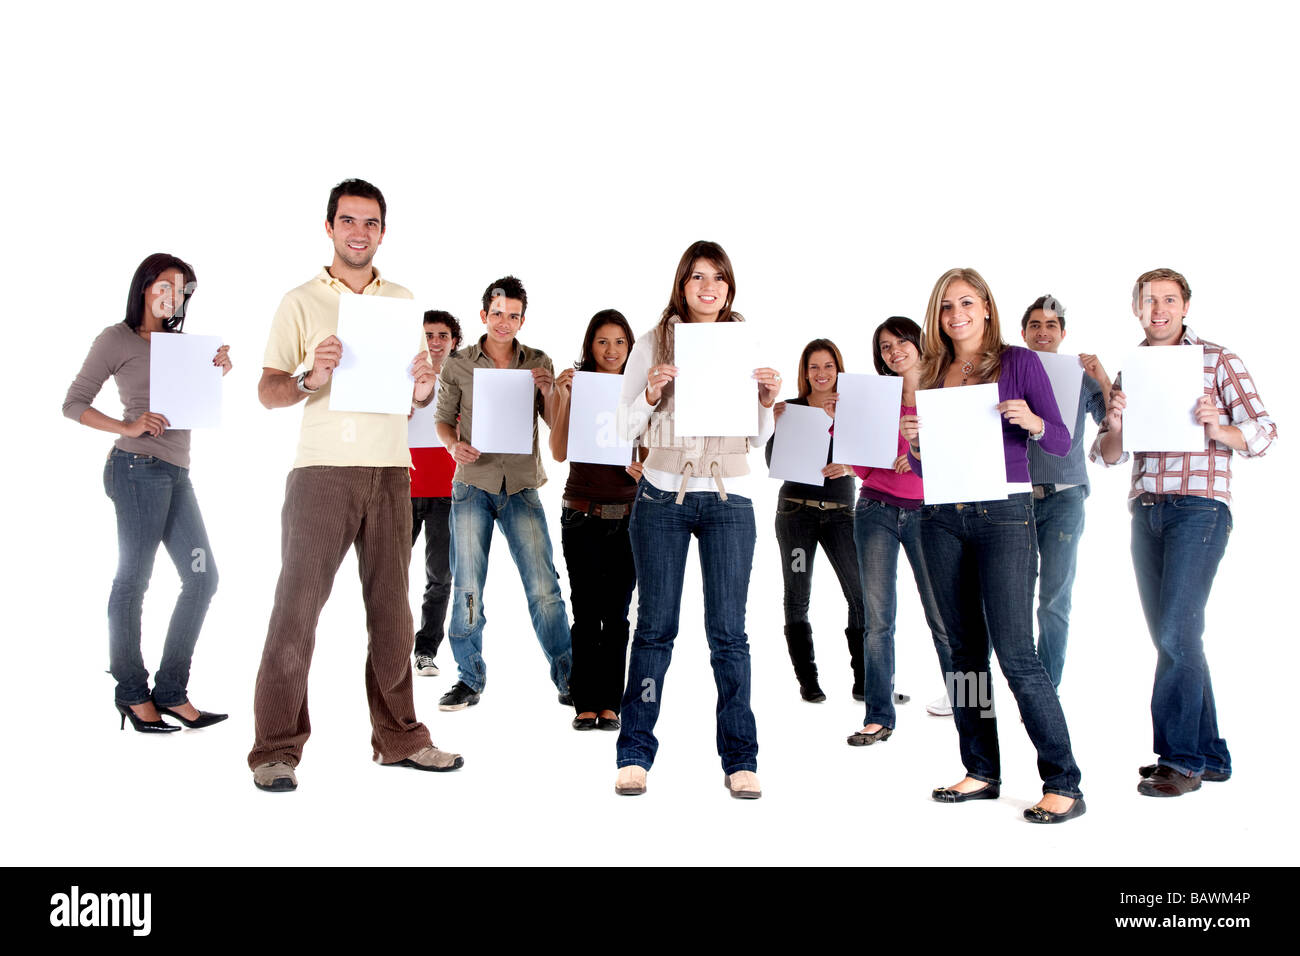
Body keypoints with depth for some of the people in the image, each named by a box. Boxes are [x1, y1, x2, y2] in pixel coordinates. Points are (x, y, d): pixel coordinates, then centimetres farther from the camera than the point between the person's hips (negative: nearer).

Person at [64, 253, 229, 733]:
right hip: (140, 468, -8)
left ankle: (171, 692, 11)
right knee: (133, 579, -1)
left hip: (176, 473, 8)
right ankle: (132, 693, 10)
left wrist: (217, 373, 5)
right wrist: (128, 428, -16)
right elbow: (74, 404, -2)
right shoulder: (117, 339, 1)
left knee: (202, 577, 4)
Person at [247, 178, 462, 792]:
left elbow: (419, 394, 17)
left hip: (391, 470, 3)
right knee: (298, 604, -4)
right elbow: (267, 391, 1)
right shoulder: (301, 302, 7)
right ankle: (276, 749, 4)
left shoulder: (403, 301, 16)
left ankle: (400, 738, 15)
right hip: (322, 468, -3)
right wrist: (309, 377, -19)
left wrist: (423, 389, -6)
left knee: (391, 606, 6)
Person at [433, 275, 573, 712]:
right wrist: (454, 444, -10)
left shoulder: (538, 363, 8)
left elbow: (558, 426, 8)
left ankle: (567, 680, 7)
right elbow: (444, 418, 11)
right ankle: (469, 679, 15)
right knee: (467, 587, 1)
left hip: (522, 486, 0)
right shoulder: (459, 365, 6)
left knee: (544, 587, -4)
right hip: (473, 484, 0)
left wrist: (548, 390, -10)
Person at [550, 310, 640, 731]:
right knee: (586, 614, 1)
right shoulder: (577, 386, 2)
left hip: (627, 517, 1)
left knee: (617, 615, 4)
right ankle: (585, 704, 11)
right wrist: (563, 398, -15)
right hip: (582, 515, -1)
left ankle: (609, 704, 14)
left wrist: (644, 468, -13)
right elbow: (559, 452, -7)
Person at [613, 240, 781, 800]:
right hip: (663, 494, -1)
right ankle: (635, 754, 13)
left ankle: (740, 759, 10)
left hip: (729, 498, 1)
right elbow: (627, 428, 4)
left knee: (728, 629, 0)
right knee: (654, 624, 2)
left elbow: (758, 438, 13)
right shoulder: (653, 344, 5)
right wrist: (652, 392, -14)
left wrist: (768, 401, -6)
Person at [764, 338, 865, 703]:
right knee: (797, 597, 2)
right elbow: (773, 462, -1)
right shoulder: (790, 408, 5)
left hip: (840, 512, 0)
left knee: (863, 593, -9)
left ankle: (865, 680, 1)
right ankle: (807, 680, 13)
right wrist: (777, 425, -14)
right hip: (796, 509, 0)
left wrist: (849, 467, -18)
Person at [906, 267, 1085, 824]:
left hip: (1003, 515, -5)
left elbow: (1061, 444, -1)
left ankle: (1063, 784, 3)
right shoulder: (934, 374, 12)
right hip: (942, 517, 5)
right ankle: (981, 772, 20)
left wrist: (1032, 421, -20)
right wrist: (913, 444, -6)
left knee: (1016, 655, -9)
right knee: (965, 650, 9)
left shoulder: (1019, 362, 0)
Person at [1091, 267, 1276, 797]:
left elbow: (1263, 432, -2)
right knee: (1170, 638, 8)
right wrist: (1114, 427, -11)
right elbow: (1105, 455, 11)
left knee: (1176, 633, -12)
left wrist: (1218, 427, -22)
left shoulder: (1217, 360, 3)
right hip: (1146, 511, 5)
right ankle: (1208, 754, 20)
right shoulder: (1129, 371, 15)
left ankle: (1178, 757, 0)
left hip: (1199, 506, -5)